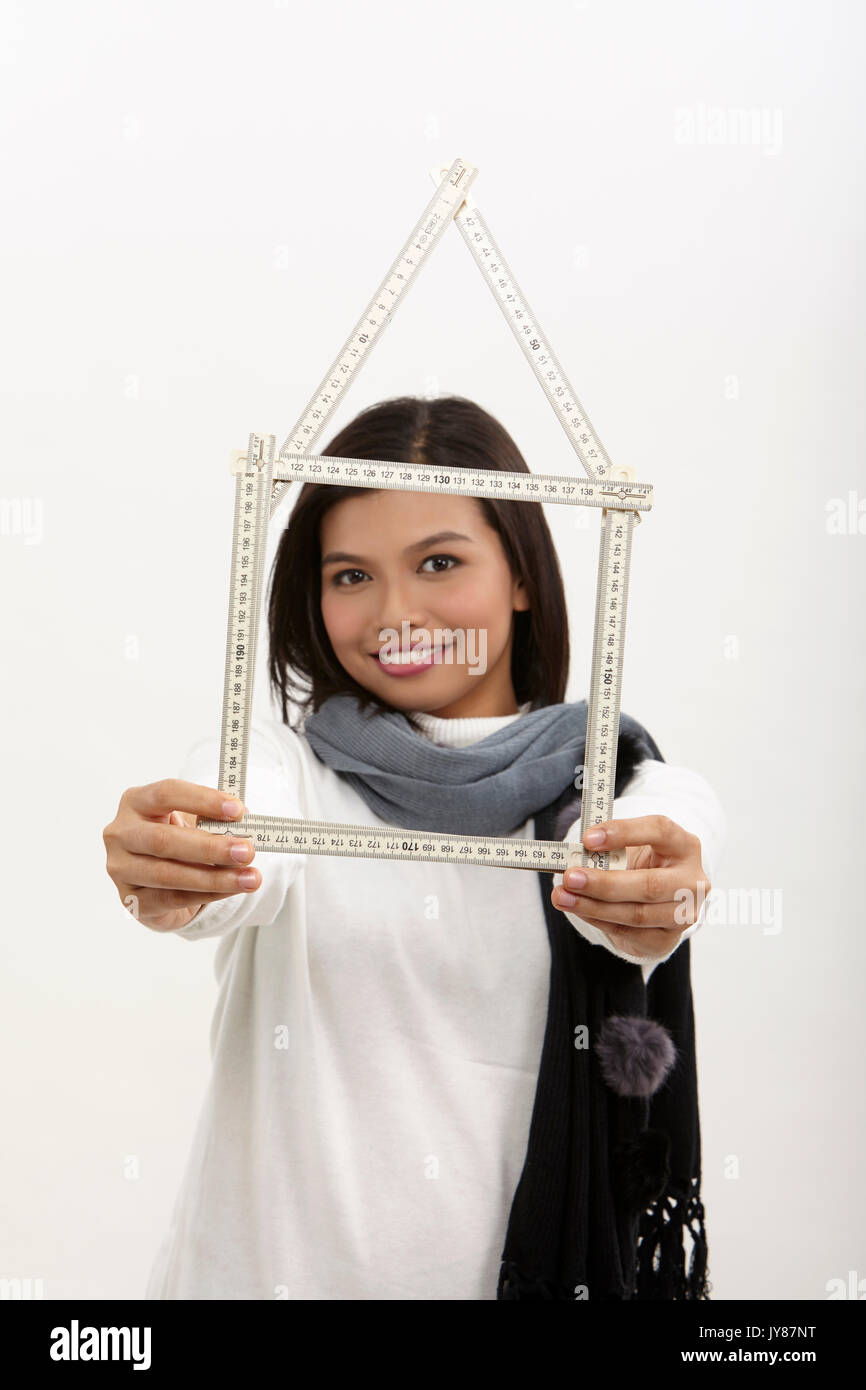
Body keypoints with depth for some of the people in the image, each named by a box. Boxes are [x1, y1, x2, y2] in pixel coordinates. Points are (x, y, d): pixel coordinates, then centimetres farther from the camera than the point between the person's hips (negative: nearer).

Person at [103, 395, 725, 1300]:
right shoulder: (270, 765, -3)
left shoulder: (651, 797, -3)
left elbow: (611, 875, -24)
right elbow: (245, 852, -25)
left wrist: (650, 901, -45)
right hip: (269, 1264, 0)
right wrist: (172, 877, -46)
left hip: (529, 1268, 0)